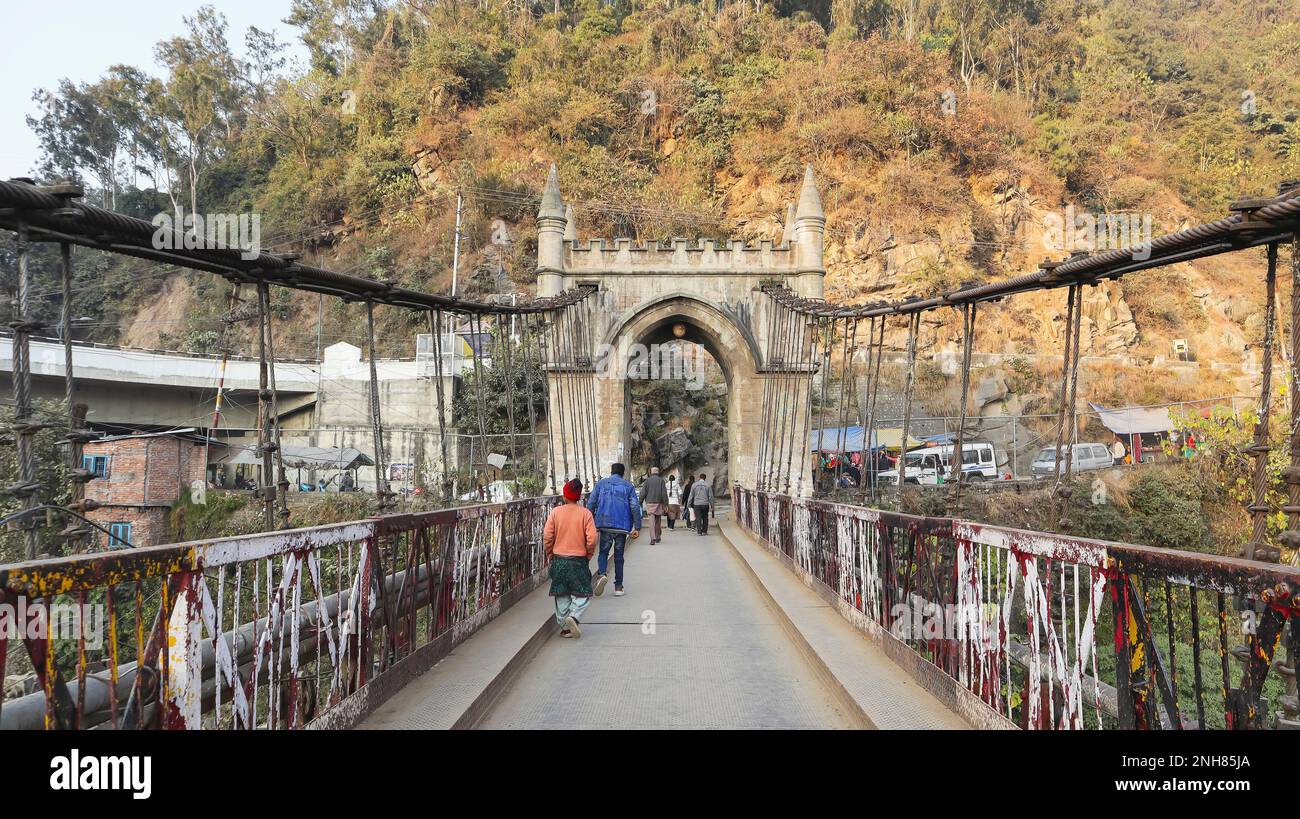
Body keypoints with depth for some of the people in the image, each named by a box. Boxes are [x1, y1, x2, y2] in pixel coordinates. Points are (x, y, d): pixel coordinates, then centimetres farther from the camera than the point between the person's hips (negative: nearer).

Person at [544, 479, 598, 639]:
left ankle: (565, 627, 15)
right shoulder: (585, 513, -7)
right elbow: (592, 538, -11)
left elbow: (547, 536, -5)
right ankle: (574, 617, -15)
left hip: (558, 559, 2)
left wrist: (550, 554, 11)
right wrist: (589, 555, 5)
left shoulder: (555, 512, -3)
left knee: (562, 596, 13)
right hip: (579, 560, -2)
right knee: (582, 594, 7)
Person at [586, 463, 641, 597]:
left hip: (605, 525, 0)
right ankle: (618, 587, 10)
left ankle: (602, 574, -17)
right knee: (619, 555, 10)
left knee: (603, 552, 11)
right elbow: (635, 507, -2)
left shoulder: (600, 483, 7)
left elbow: (591, 504, 1)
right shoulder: (628, 485, 6)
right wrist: (637, 527, -1)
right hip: (622, 526, 0)